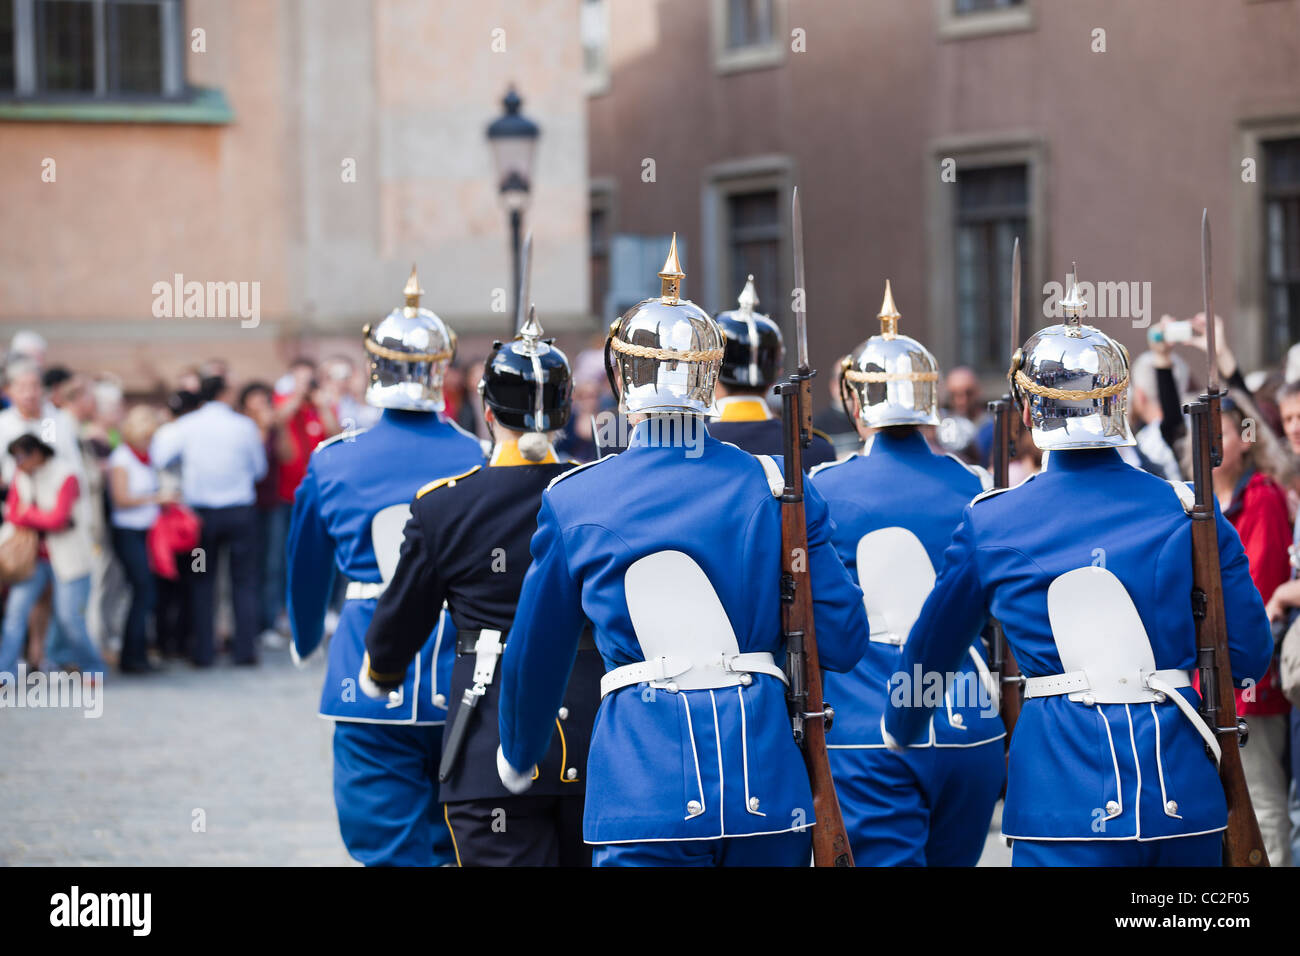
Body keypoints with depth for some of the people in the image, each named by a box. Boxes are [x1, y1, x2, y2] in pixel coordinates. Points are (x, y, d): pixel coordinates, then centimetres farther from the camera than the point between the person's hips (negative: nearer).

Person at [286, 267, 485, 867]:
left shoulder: (333, 463, -3)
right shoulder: (478, 459, -5)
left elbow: (307, 567, 14)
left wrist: (304, 639, 34)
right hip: (462, 684, 0)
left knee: (391, 851, 3)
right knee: (458, 843, 16)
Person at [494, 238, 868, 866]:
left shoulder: (573, 501, 2)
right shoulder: (777, 488, 2)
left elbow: (536, 657, 12)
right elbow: (843, 642, 1)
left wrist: (518, 759, 30)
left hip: (643, 799, -2)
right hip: (768, 786, 2)